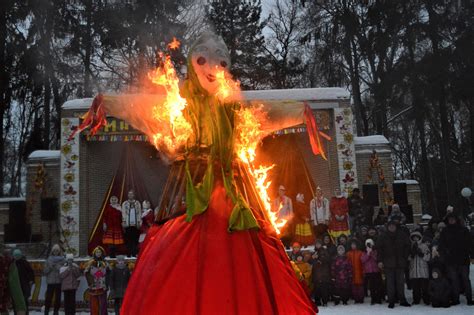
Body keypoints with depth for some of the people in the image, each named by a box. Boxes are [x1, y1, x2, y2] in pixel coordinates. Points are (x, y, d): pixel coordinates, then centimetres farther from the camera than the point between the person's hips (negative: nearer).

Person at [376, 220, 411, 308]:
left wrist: (405, 258, 5)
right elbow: (379, 249, 2)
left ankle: (402, 300, 16)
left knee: (400, 282, 4)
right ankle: (391, 301, 5)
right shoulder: (383, 237, 3)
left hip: (400, 263, 1)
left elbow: (408, 246, 11)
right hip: (388, 263, -1)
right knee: (390, 282, -1)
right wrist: (380, 261, -5)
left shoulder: (402, 236, 5)